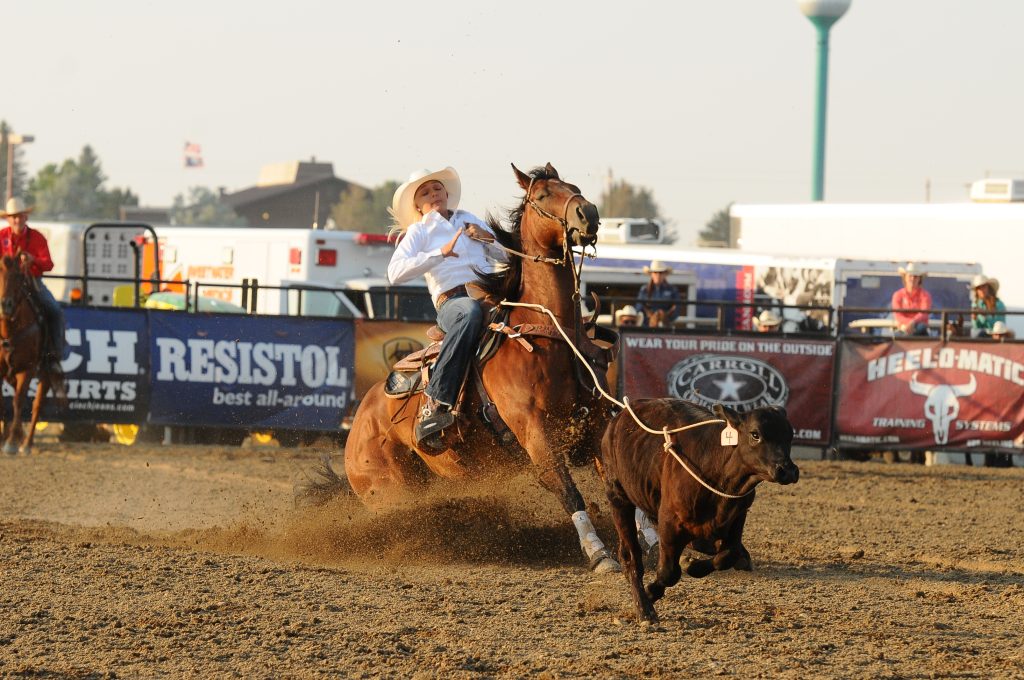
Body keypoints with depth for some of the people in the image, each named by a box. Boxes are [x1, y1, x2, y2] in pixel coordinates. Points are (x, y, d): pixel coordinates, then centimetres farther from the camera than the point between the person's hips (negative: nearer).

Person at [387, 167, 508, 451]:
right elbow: (396, 272, -3)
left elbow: (508, 257, 29)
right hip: (452, 300, -5)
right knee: (471, 312, -43)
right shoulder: (418, 231, 16)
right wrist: (440, 253, -11)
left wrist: (489, 239, 8)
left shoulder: (470, 221, 29)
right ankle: (435, 405, -48)